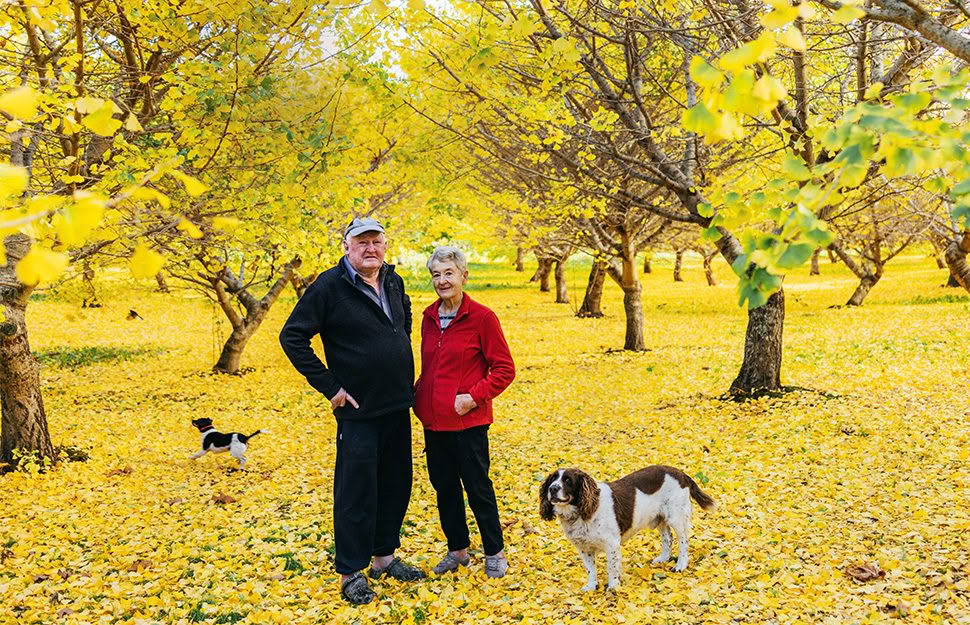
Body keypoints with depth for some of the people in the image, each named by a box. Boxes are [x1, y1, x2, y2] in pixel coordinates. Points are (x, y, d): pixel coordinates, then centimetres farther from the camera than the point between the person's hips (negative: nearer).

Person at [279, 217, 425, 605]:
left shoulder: (394, 282, 7)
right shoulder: (330, 286, -12)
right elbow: (292, 337, -13)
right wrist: (328, 385, -14)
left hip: (398, 406, 7)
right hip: (359, 409, -6)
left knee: (396, 484, 14)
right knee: (356, 491, -1)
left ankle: (384, 556, 29)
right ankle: (351, 573, 10)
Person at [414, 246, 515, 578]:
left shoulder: (482, 317, -11)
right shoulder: (429, 318, 8)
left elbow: (505, 369, -9)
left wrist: (474, 396, -18)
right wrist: (418, 390, 4)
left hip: (468, 421, -6)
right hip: (434, 420, 6)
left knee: (477, 487, 5)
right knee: (444, 487, 15)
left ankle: (495, 552, 22)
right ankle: (457, 550, 31)